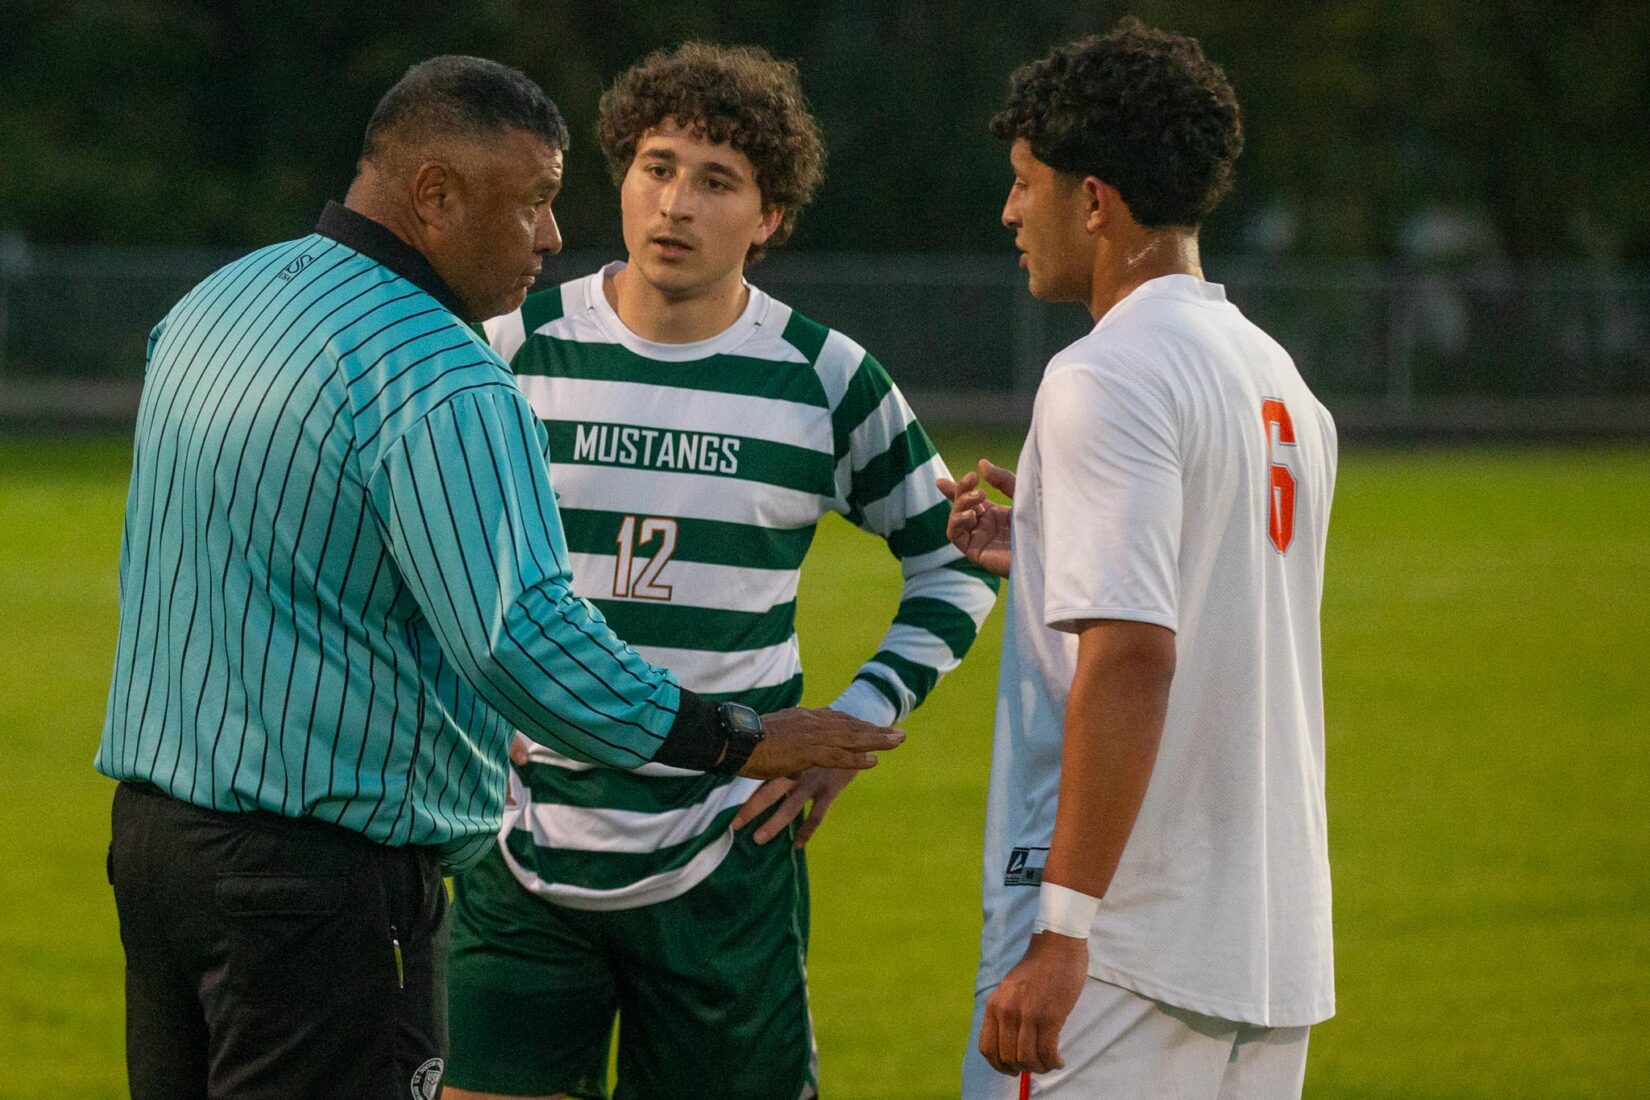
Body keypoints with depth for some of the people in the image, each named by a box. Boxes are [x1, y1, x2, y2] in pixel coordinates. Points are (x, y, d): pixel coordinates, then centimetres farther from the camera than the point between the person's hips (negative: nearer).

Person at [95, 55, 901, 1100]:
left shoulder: (215, 304, 13)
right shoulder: (439, 384, -18)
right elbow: (525, 637, -26)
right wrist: (739, 743, -16)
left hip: (154, 818, 9)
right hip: (320, 871, -9)